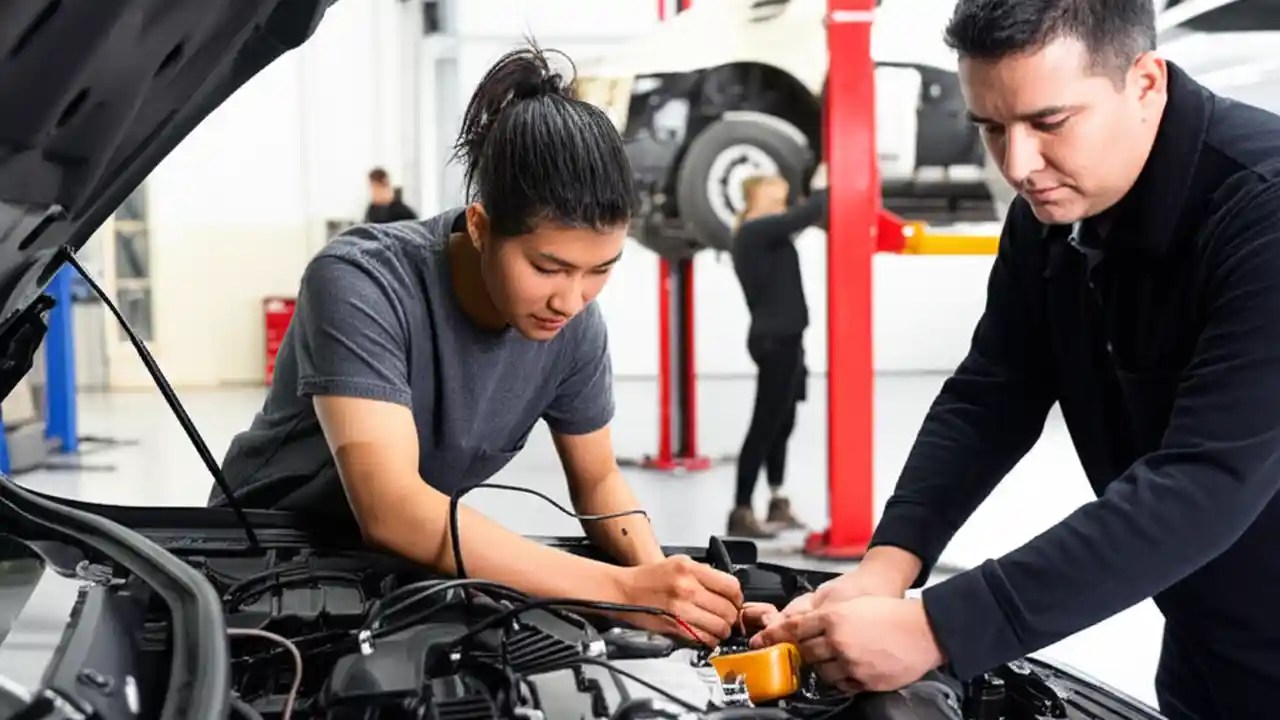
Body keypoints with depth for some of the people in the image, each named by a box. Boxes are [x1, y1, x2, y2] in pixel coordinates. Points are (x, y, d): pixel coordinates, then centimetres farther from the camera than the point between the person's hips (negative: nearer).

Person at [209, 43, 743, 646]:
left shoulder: (573, 322, -12)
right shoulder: (361, 283, -29)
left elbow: (598, 481, 1)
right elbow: (391, 510, -38)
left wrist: (659, 581, -20)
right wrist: (621, 591, -42)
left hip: (403, 569, 4)